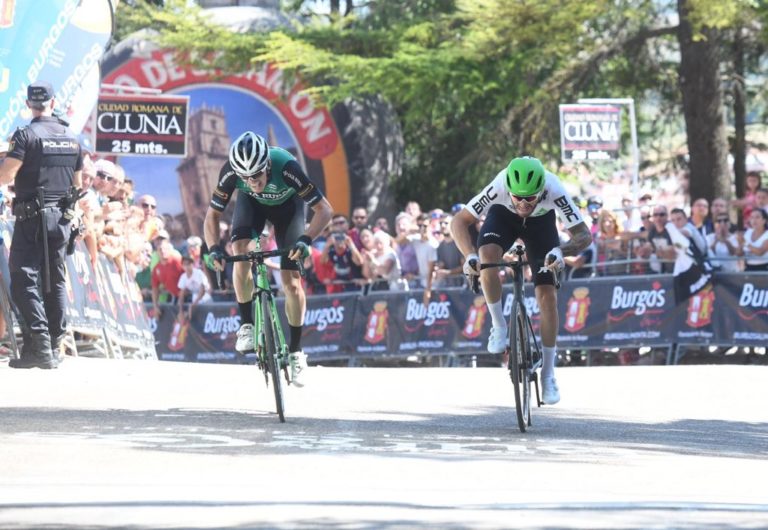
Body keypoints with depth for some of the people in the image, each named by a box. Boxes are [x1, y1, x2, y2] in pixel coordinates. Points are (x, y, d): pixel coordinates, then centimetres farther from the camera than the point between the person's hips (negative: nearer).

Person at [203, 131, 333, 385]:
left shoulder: (286, 168, -42)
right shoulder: (231, 172, -35)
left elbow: (324, 209, -37)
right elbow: (212, 214, -22)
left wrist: (305, 240, -51)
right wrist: (214, 248, -39)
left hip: (287, 204, -2)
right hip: (252, 203, 2)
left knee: (291, 280, -9)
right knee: (240, 249, -29)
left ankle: (296, 350, 8)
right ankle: (246, 324, -13)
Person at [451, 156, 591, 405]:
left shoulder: (554, 191, -39)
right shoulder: (499, 187, -40)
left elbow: (584, 235, -38)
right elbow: (459, 221, -34)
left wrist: (561, 251, -58)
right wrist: (470, 255, -51)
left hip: (541, 223, 0)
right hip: (503, 217, 0)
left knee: (548, 296, -10)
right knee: (487, 256, -33)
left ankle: (548, 375, 3)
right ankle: (498, 325, -11)